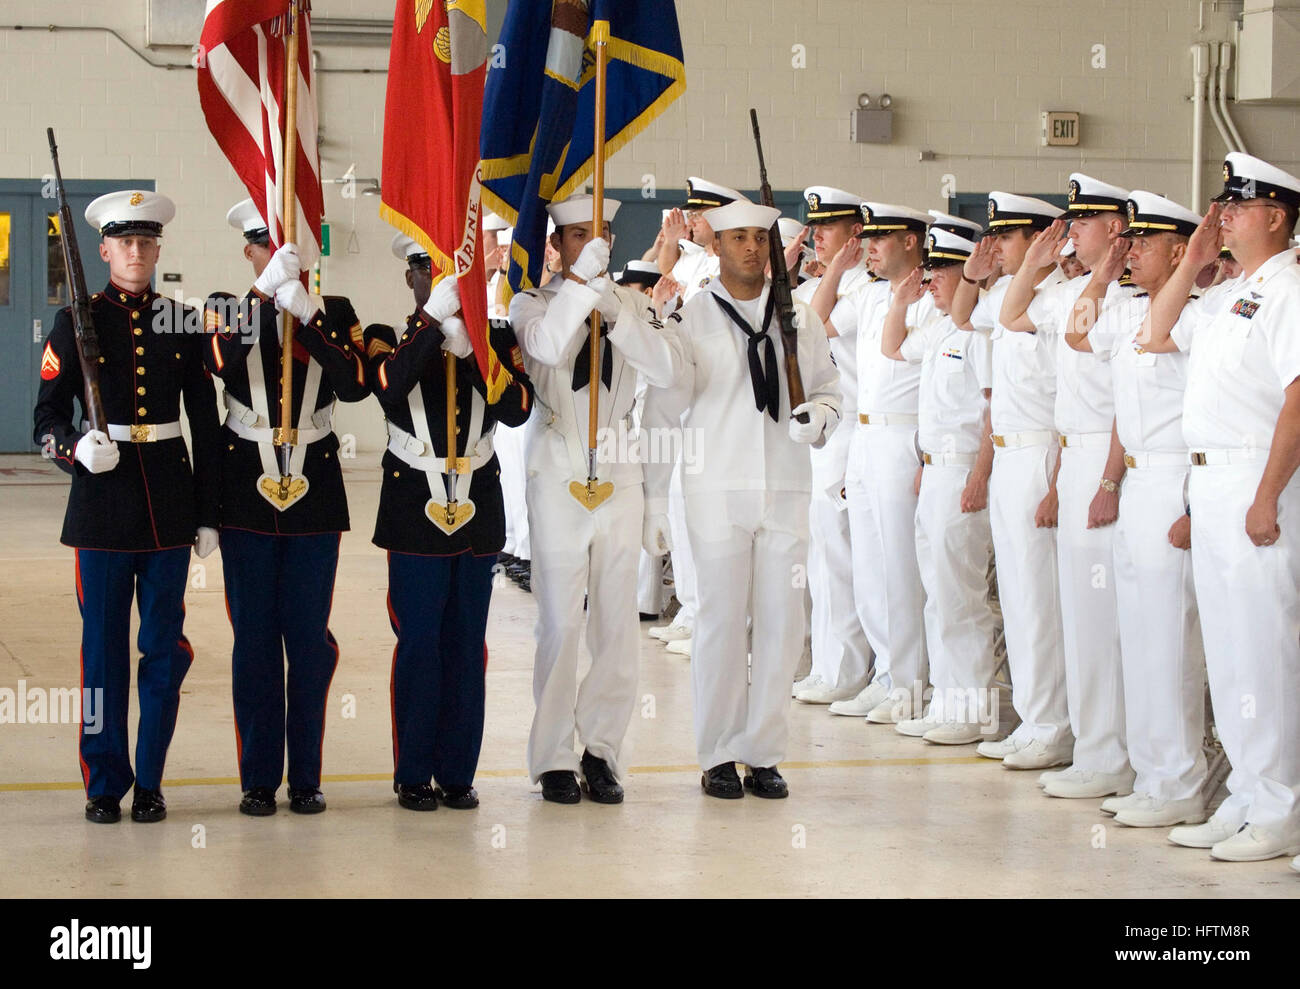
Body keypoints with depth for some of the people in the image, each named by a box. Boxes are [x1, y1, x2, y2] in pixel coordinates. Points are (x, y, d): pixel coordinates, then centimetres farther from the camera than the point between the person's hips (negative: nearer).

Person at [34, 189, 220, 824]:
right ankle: (105, 783, 11)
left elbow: (205, 424, 9)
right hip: (102, 496, -2)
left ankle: (149, 782, 13)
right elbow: (47, 419, 0)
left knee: (165, 646, 3)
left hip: (170, 501, 2)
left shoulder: (184, 324, 7)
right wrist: (77, 451, -22)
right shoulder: (77, 323, 1)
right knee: (104, 645, 1)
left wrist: (209, 512, 6)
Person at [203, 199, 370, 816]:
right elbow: (218, 361, -20)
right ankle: (259, 780, 9)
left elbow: (355, 384, -12)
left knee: (310, 638, 3)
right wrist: (268, 288, -26)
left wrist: (306, 314, -19)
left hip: (314, 491, 1)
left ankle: (306, 777, 12)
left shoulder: (335, 312, 6)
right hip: (247, 489, -1)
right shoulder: (227, 306, 3)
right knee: (254, 638, 2)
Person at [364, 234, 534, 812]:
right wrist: (435, 321, -24)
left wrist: (471, 349, -18)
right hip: (415, 512, -2)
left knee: (467, 645, 5)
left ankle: (457, 774, 12)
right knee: (418, 643, -3)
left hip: (477, 509, 3)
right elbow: (390, 388, -20)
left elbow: (518, 409, -8)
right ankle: (413, 776, 6)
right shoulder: (388, 337, 2)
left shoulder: (494, 340, 8)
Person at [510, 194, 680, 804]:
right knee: (560, 622, -4)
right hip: (557, 476, -3)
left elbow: (664, 370, -6)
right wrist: (582, 281, -26)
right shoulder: (533, 302, 3)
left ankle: (602, 750, 15)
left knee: (617, 622, 4)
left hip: (619, 476, 3)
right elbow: (546, 344, -20)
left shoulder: (631, 304, 10)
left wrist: (614, 310, -17)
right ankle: (555, 758, 5)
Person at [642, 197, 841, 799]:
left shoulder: (800, 320, 11)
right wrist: (654, 501, 1)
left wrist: (818, 417, -5)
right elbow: (663, 414, 4)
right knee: (722, 621, -2)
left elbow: (828, 389, 19)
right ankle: (718, 756, 8)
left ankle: (764, 753, 12)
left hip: (786, 489, 3)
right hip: (717, 492, -3)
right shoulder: (687, 321, 3)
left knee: (780, 623, 2)